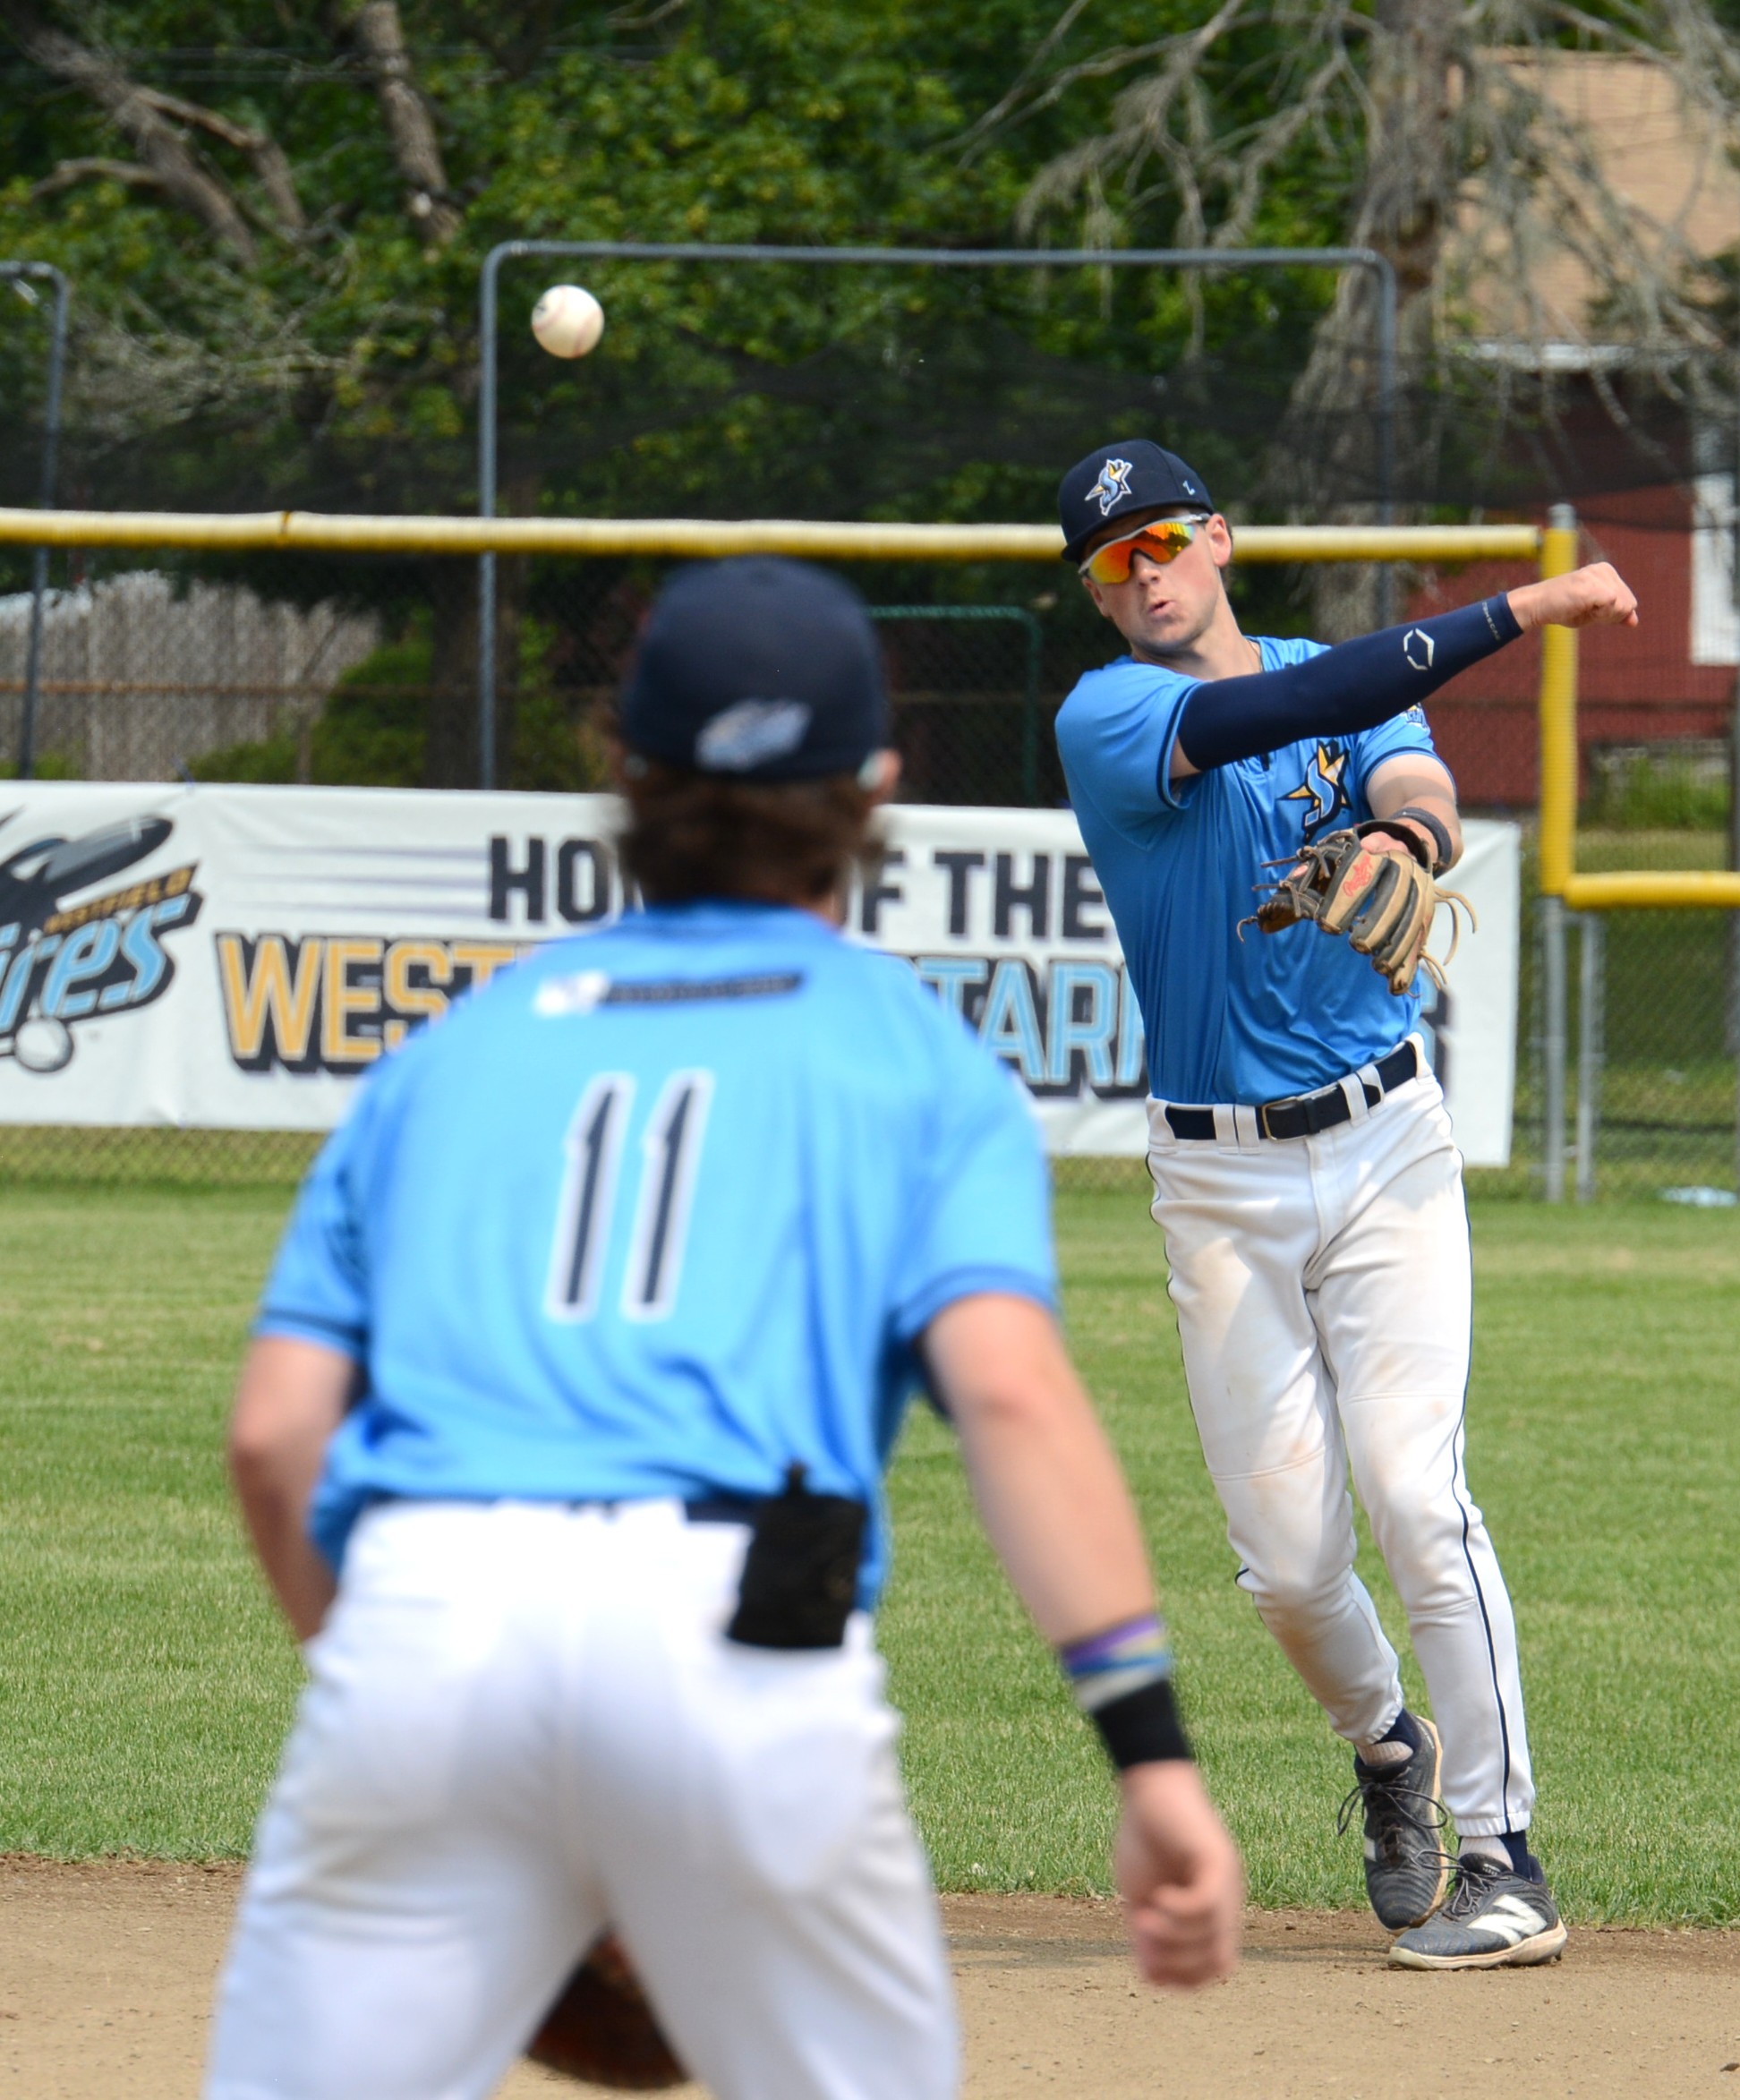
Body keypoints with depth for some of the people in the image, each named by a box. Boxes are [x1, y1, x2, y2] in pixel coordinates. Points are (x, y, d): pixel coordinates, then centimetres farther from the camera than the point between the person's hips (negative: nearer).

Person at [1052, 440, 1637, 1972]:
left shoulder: (1353, 685, 9)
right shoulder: (1107, 721, -3)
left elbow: (1419, 787, -13)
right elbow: (1268, 717, -21)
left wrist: (1402, 836, -40)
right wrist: (1521, 612, -26)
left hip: (1383, 1151, 0)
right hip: (1220, 1181, 0)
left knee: (1414, 1494, -14)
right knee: (1287, 1556, -2)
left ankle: (1505, 1859, -13)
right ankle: (1388, 1753, 29)